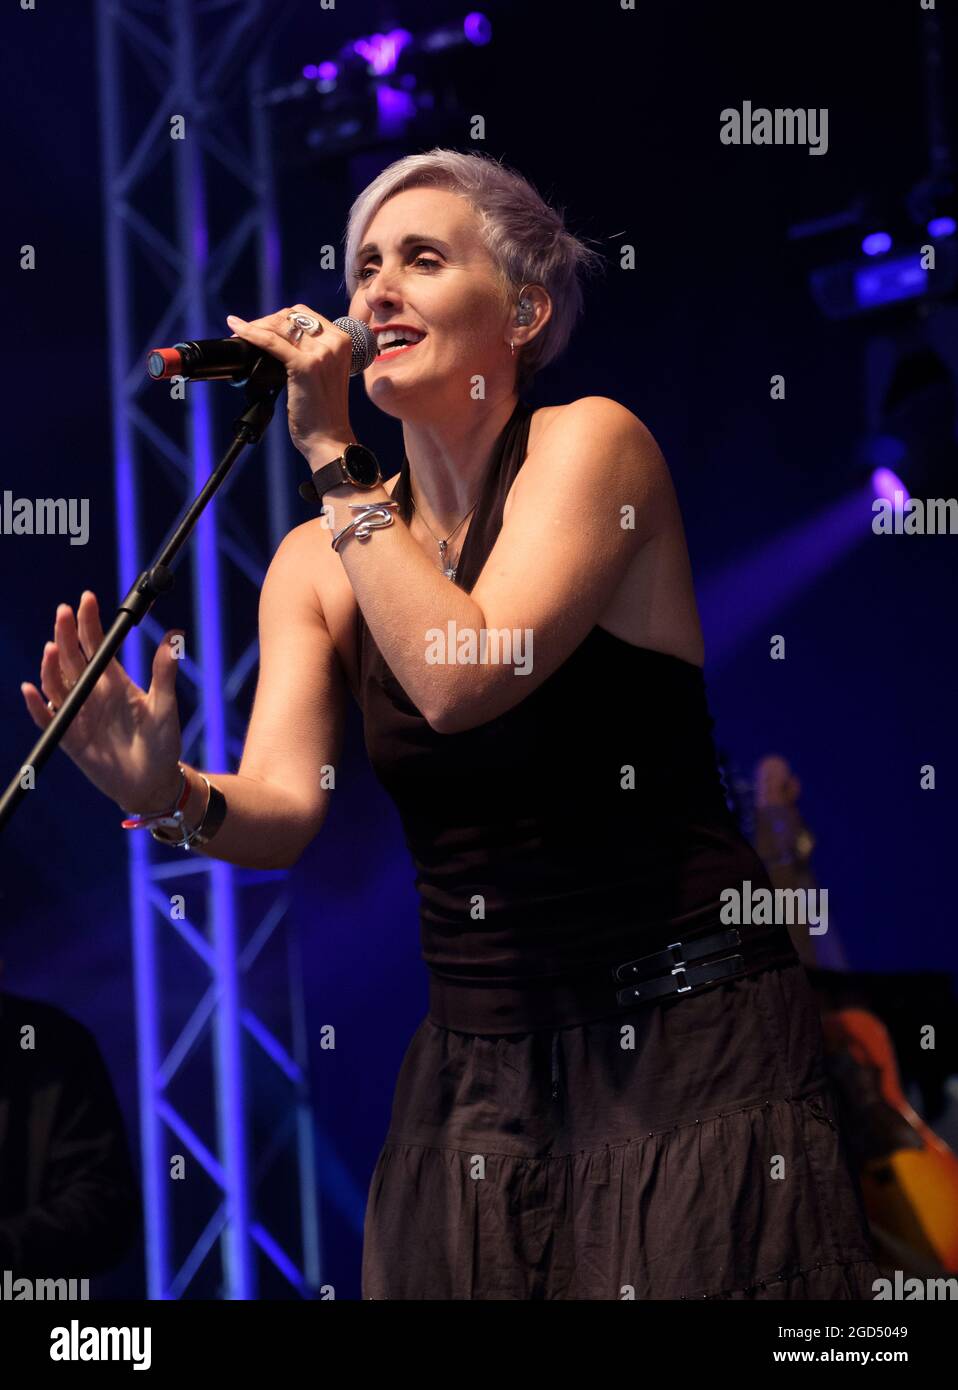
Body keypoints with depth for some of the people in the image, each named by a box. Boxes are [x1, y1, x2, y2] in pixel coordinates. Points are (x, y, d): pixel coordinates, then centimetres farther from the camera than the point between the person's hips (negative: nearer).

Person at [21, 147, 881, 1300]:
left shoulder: (590, 443, -8)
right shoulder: (319, 561, 7)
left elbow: (463, 682, -23)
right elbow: (283, 806, -7)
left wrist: (331, 457, -15)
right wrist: (168, 793, -28)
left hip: (684, 1038, -5)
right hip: (477, 1063, 5)